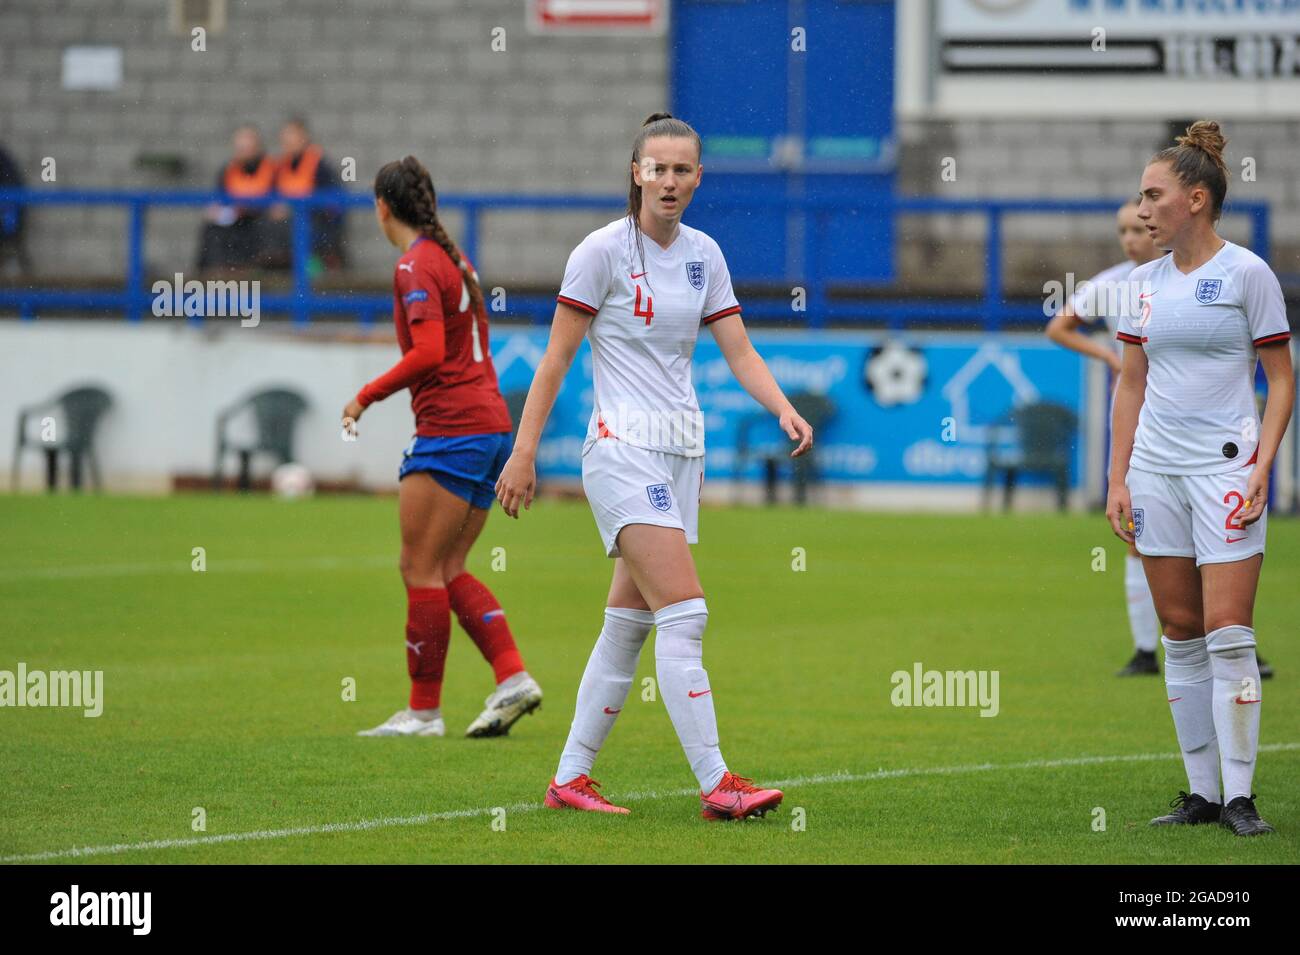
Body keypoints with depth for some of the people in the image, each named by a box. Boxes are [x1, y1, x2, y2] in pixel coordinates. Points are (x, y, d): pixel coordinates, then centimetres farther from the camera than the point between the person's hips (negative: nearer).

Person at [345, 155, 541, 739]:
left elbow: (429, 352, -20)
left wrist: (366, 397, -12)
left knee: (421, 567, -4)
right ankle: (513, 679, 0)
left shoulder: (415, 267, -10)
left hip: (452, 429, -9)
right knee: (447, 570, 11)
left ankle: (424, 710, -3)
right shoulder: (453, 259, 18)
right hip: (492, 424, 9)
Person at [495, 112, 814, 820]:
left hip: (681, 454, 7)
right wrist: (524, 452, -9)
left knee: (629, 624, 8)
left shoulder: (703, 255, 10)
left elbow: (739, 353, 8)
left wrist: (785, 412, -10)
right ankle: (715, 784, -18)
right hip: (623, 448, -7)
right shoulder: (603, 250, -8)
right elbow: (556, 358, -6)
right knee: (684, 611, -16)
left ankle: (569, 779, 16)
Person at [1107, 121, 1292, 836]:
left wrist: (1261, 469, -13)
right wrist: (1118, 479, 11)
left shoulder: (1246, 273, -5)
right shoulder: (1146, 281, 11)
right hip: (1155, 468, 6)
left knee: (1228, 635, -10)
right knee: (1180, 634, 5)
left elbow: (1281, 380, -3)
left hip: (1224, 465, -6)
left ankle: (1239, 797, -6)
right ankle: (1201, 793, 10)